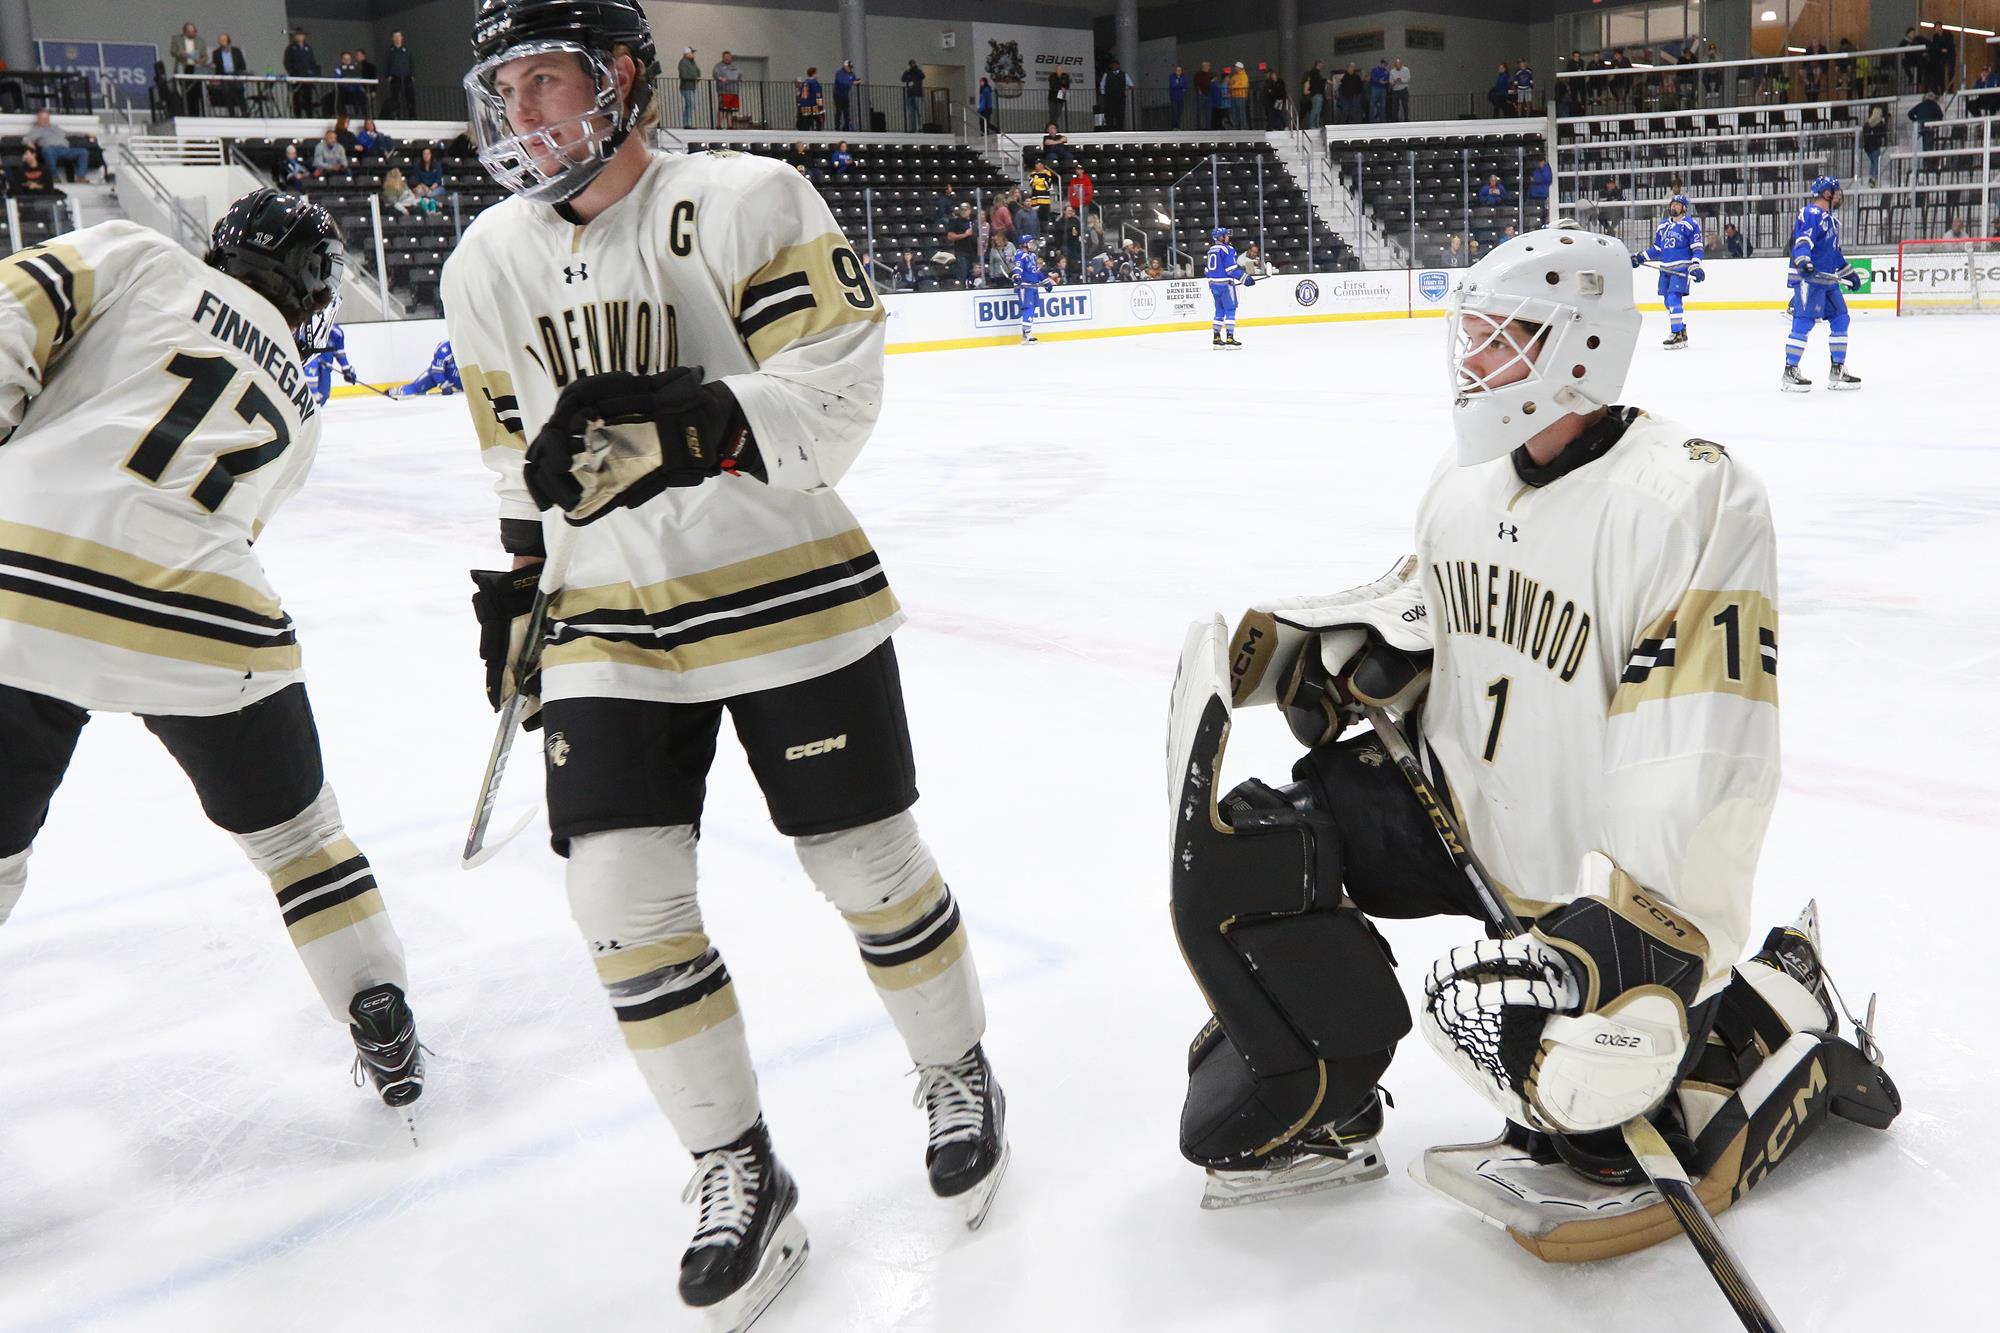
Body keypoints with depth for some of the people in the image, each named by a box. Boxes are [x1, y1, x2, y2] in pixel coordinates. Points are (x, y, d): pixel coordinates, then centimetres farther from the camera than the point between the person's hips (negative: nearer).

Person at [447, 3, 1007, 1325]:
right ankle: (739, 1170, 14)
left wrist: (695, 419, -35)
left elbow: (836, 398, -20)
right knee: (625, 902, -4)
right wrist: (515, 587, 20)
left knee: (871, 867, 6)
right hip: (612, 625, 4)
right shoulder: (491, 263, 5)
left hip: (790, 594, -4)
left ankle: (959, 1077, 33)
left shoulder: (751, 202, -12)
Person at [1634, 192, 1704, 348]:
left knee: (1674, 299, -19)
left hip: (1681, 268, -7)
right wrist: (1640, 257, 13)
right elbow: (1657, 249, 22)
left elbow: (1697, 248, -8)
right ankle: (1682, 333, 23)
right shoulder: (1662, 225, 16)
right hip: (1665, 269, 7)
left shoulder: (1690, 224, -4)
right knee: (1668, 302, 9)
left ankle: (1678, 337, -20)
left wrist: (1695, 267, -19)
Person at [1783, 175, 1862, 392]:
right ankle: (1789, 373, -13)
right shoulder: (1811, 214, -8)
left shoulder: (1831, 219, 23)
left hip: (1828, 279, 10)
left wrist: (1849, 272, 33)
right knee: (1804, 322, -14)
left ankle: (1837, 371, 16)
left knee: (1840, 318, 9)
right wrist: (1803, 261, -39)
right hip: (1808, 278, -10)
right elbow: (1802, 241, -23)